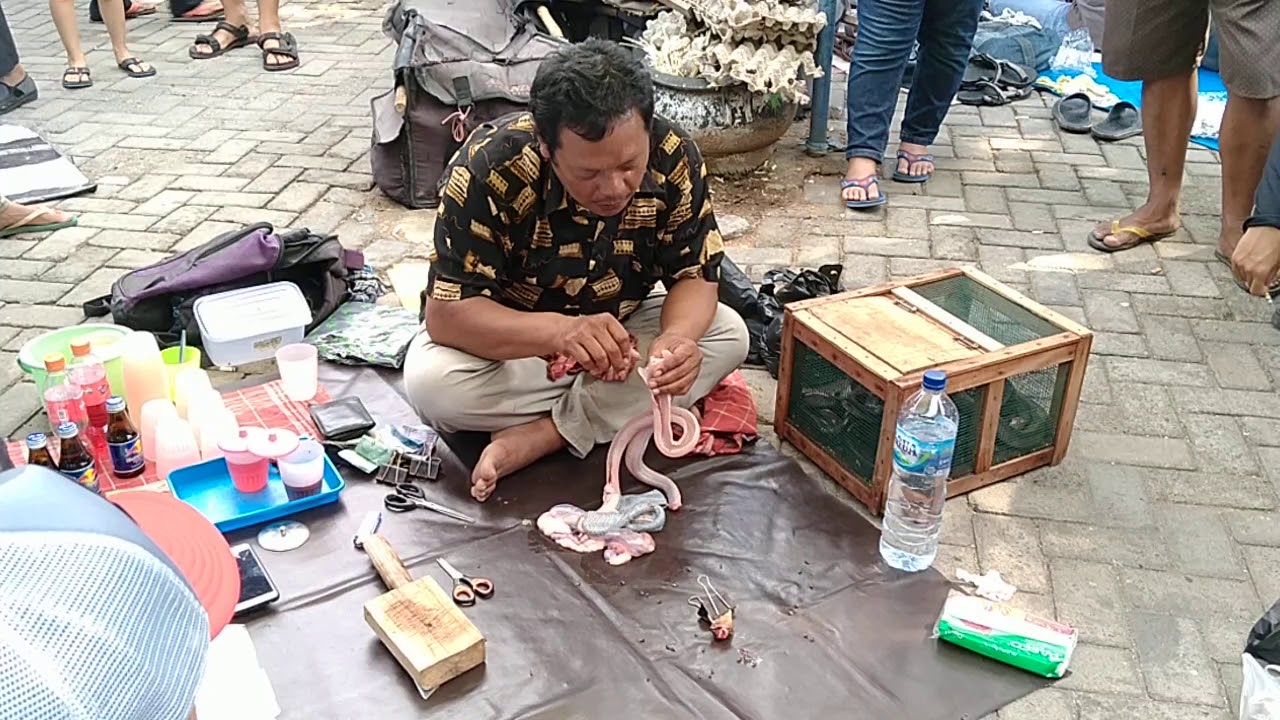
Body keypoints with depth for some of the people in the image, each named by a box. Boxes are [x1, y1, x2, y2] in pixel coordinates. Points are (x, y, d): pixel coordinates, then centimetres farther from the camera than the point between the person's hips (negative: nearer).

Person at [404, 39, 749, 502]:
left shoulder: (675, 157, -23)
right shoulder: (489, 167, -32)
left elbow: (696, 276, -14)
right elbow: (446, 312, -33)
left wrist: (676, 338, -38)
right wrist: (560, 331, -50)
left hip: (623, 328, 3)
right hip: (511, 339, -3)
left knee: (728, 335, -20)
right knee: (430, 381, -31)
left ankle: (540, 436, -22)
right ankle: (621, 408, -12)